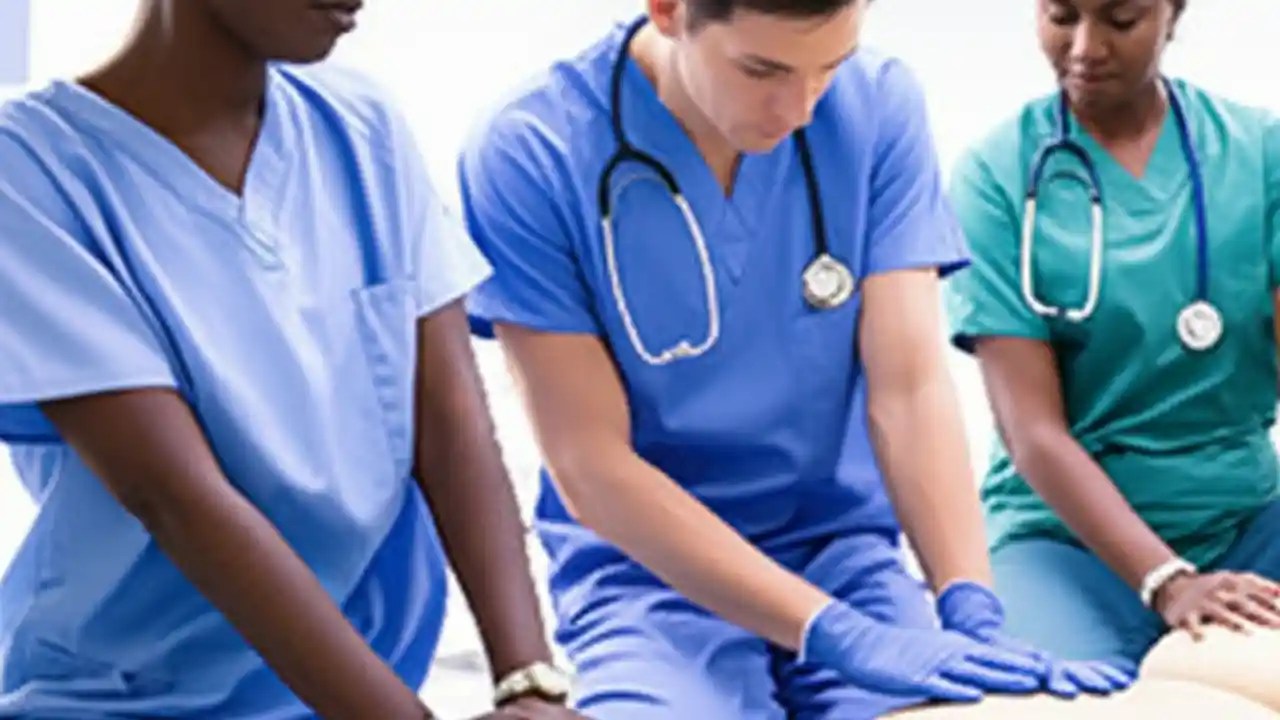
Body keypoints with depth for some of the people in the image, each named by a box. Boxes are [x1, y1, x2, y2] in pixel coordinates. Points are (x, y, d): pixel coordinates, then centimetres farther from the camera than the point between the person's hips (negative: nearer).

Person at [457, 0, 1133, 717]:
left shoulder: (877, 106, -6)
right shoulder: (528, 155, -15)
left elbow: (911, 387, -10)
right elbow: (590, 466, -16)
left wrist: (973, 613, -25)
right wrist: (837, 634, -24)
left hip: (846, 554, 3)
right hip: (648, 574, -2)